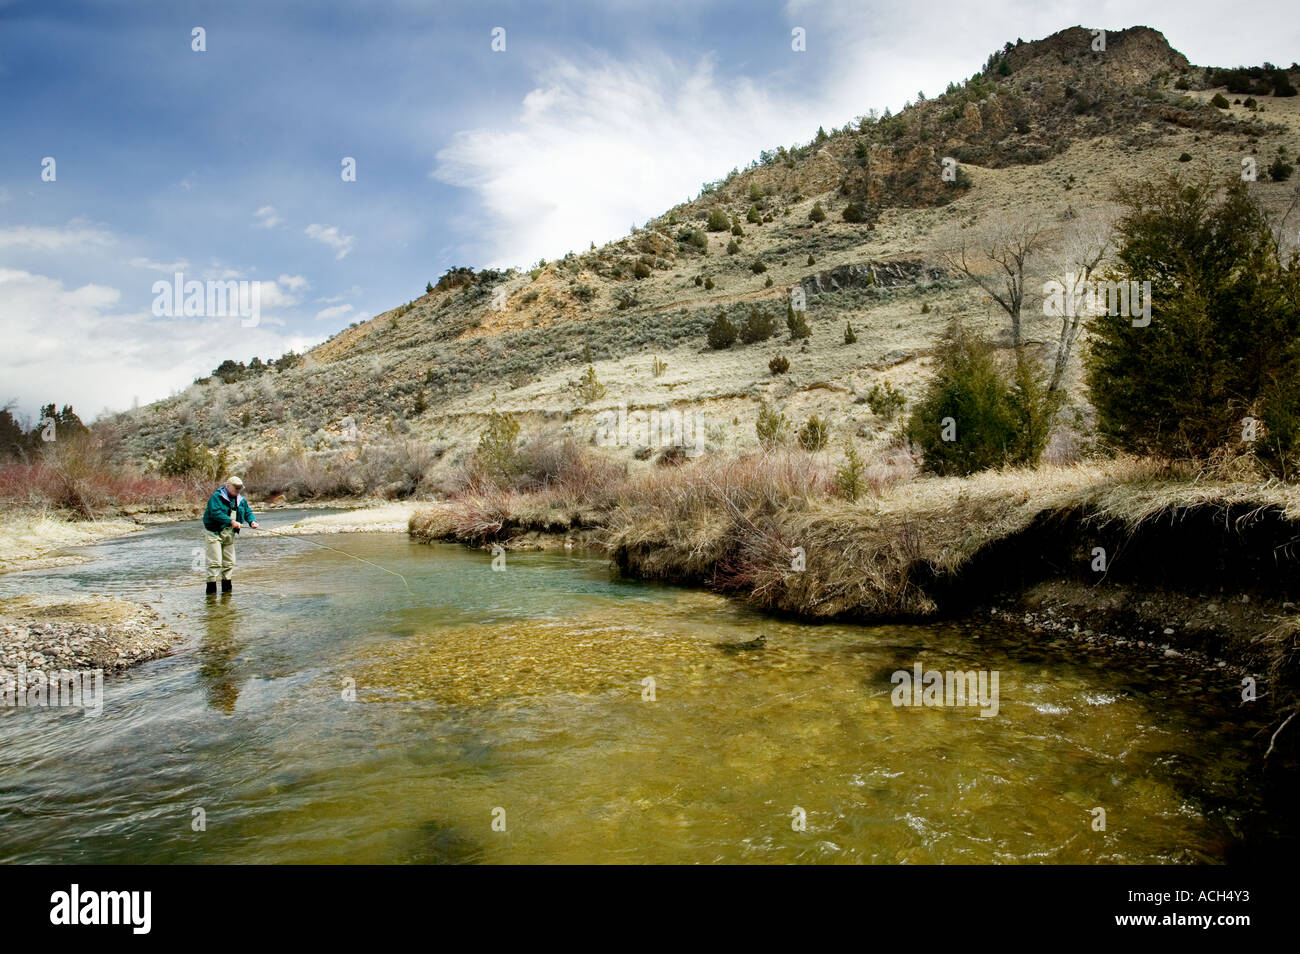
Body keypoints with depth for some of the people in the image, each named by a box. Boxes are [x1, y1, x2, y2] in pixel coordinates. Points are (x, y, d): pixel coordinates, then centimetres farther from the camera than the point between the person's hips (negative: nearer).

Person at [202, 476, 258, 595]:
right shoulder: (216, 497, -13)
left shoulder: (241, 500, 10)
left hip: (230, 534, 7)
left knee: (229, 562, 12)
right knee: (215, 562, -10)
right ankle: (211, 588, -4)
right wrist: (231, 521, -30)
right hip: (215, 532, -7)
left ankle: (226, 587, 22)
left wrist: (252, 521, -9)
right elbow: (216, 513, -24)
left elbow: (248, 512, 12)